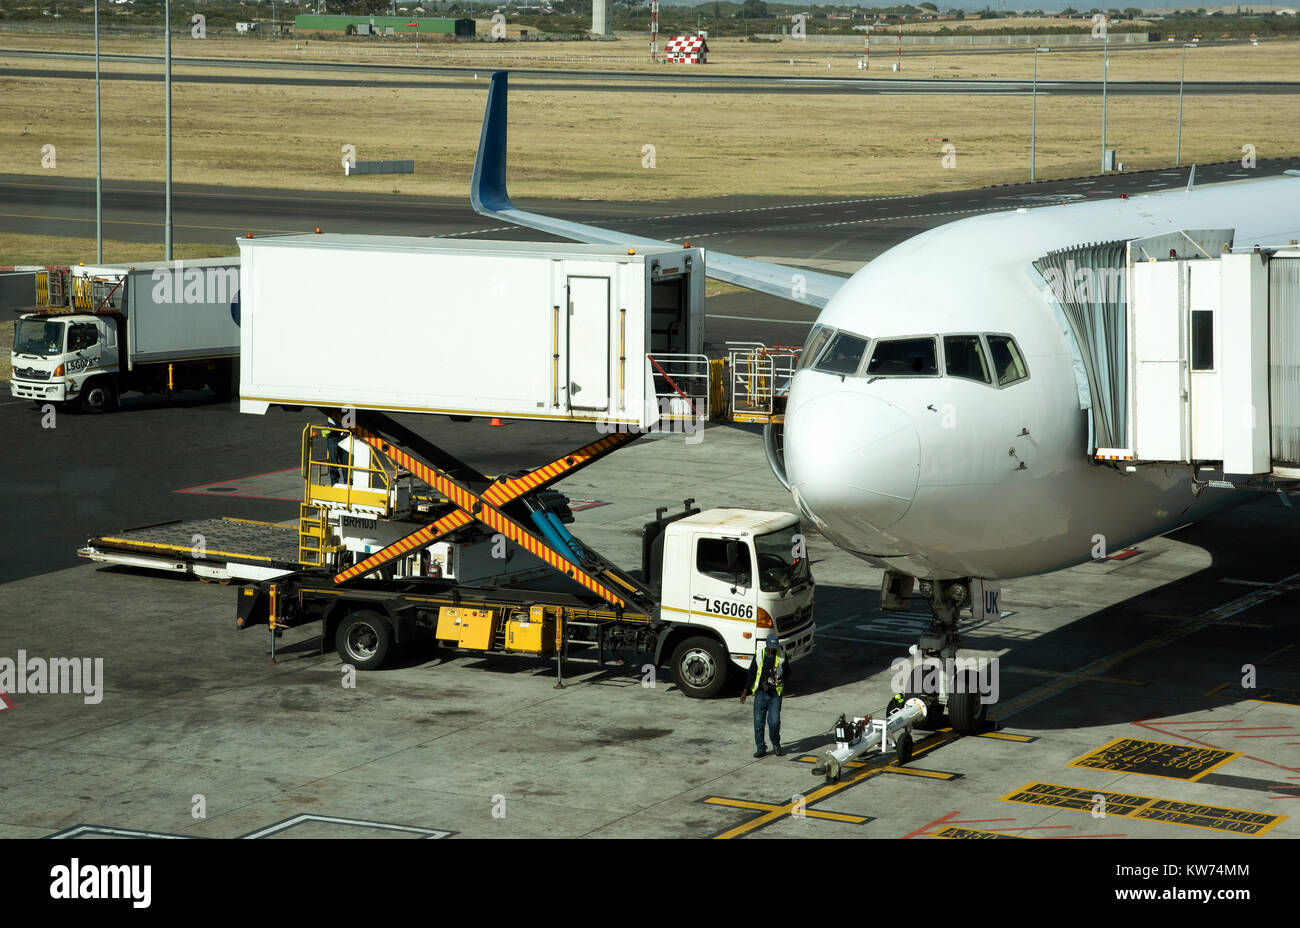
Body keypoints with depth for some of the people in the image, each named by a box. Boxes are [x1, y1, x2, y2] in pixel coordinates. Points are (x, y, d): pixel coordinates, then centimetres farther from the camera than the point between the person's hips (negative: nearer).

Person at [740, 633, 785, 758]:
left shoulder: (781, 656, 2)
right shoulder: (759, 655, 3)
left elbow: (786, 672, 14)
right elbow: (751, 673, 8)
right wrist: (745, 691, 6)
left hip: (775, 694, -1)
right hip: (760, 693, 1)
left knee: (774, 721, -10)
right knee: (758, 722, 1)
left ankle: (776, 743, 17)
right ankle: (761, 748, 12)